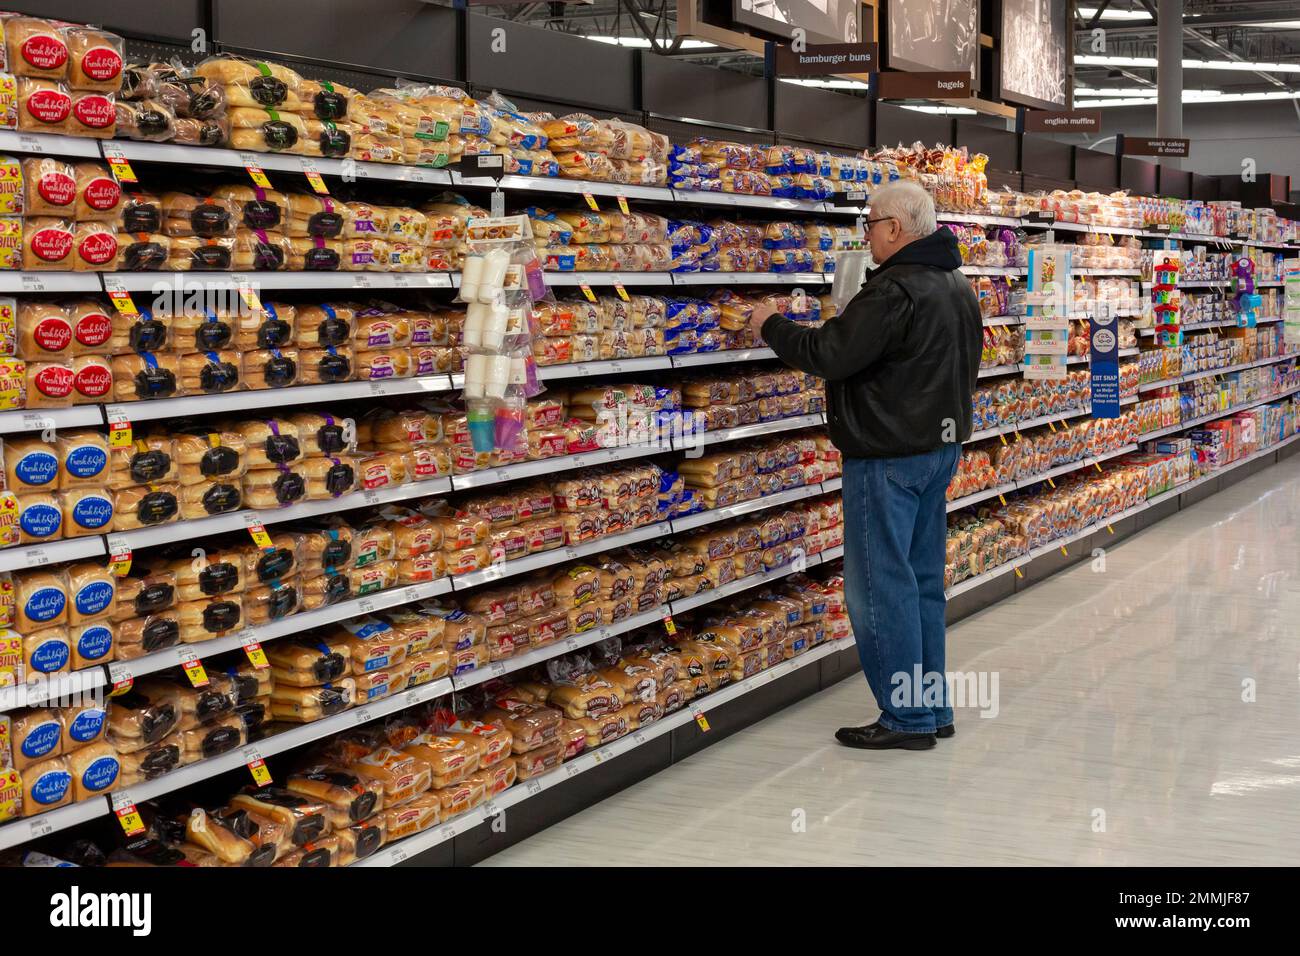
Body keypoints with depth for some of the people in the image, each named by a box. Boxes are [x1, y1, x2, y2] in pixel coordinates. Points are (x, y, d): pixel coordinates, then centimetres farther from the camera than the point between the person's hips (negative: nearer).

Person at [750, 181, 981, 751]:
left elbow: (829, 355, -21)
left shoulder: (894, 291, -20)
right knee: (923, 580, 15)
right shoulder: (957, 286, 13)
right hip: (942, 444, 10)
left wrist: (772, 326, -5)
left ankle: (906, 718, 2)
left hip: (889, 454, -10)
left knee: (881, 587, -3)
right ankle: (932, 706, 22)